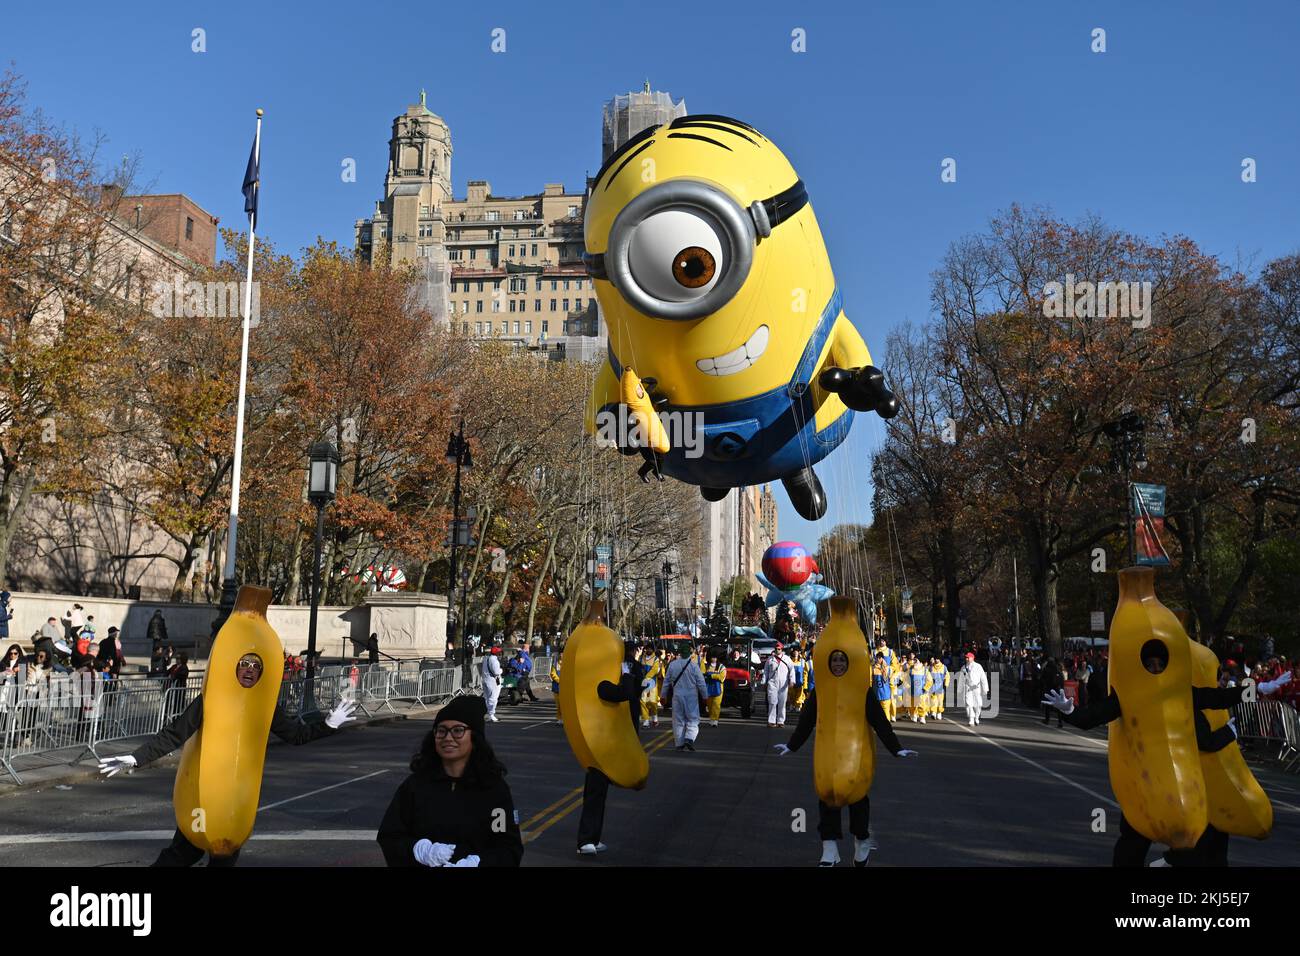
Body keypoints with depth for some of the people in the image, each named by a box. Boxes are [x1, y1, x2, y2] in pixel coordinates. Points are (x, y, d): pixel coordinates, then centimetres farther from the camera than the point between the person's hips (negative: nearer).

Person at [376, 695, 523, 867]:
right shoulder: (416, 784, 4)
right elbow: (388, 837, 3)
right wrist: (421, 850, -14)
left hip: (471, 861, -2)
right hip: (423, 863, 2)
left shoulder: (494, 788, -1)